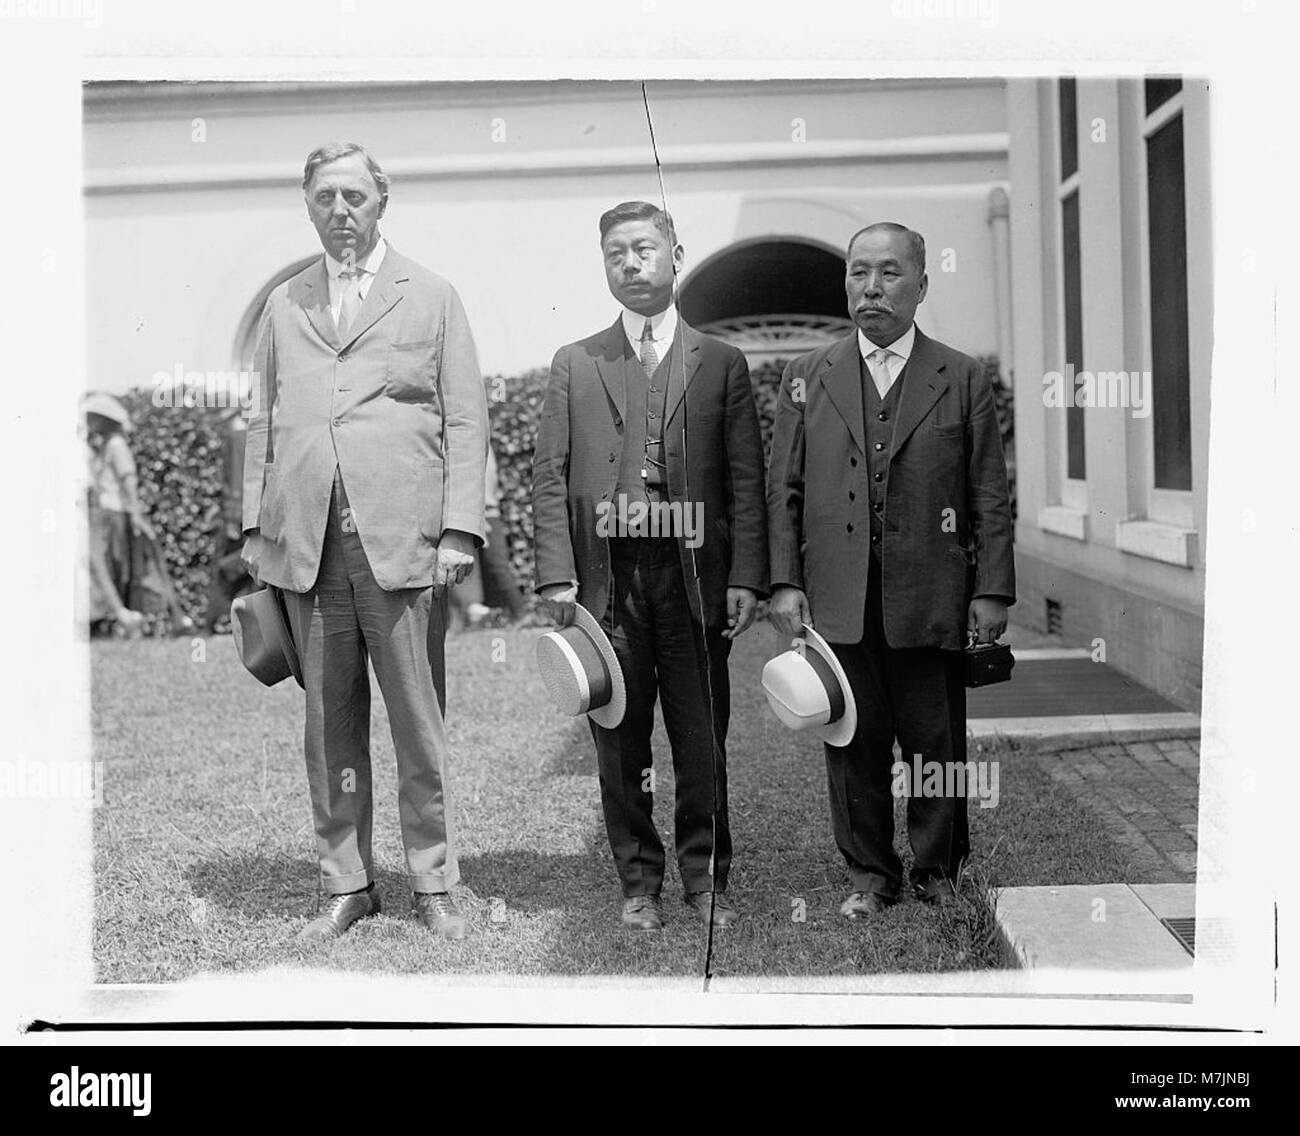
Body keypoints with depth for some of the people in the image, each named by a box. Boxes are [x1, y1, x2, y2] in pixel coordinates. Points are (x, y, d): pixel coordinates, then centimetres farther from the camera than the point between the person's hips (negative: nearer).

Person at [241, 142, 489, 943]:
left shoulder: (432, 297, 9)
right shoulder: (284, 305, 17)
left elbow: (466, 421, 4)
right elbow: (264, 422, 18)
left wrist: (459, 530, -6)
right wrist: (256, 526, 9)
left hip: (404, 542, -3)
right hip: (308, 546, 3)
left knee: (419, 721, 1)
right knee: (330, 724, 6)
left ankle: (433, 885, 12)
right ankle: (348, 885, 16)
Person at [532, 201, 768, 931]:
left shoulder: (722, 365, 10)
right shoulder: (574, 365, 11)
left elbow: (747, 482, 5)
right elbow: (551, 479, 6)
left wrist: (746, 578, -4)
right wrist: (557, 576, -4)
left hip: (695, 576, 0)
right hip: (607, 578, 1)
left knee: (703, 742, 3)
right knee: (620, 745, 5)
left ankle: (706, 879, 16)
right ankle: (640, 884, 17)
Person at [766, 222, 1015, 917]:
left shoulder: (961, 378, 6)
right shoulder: (807, 377, 9)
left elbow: (990, 496, 5)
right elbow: (782, 489, 8)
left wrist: (992, 590, -1)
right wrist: (785, 582, -1)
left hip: (932, 599, -1)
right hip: (837, 599, 1)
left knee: (937, 743, 5)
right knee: (852, 741, 7)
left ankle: (939, 873, 22)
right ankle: (870, 875, 21)